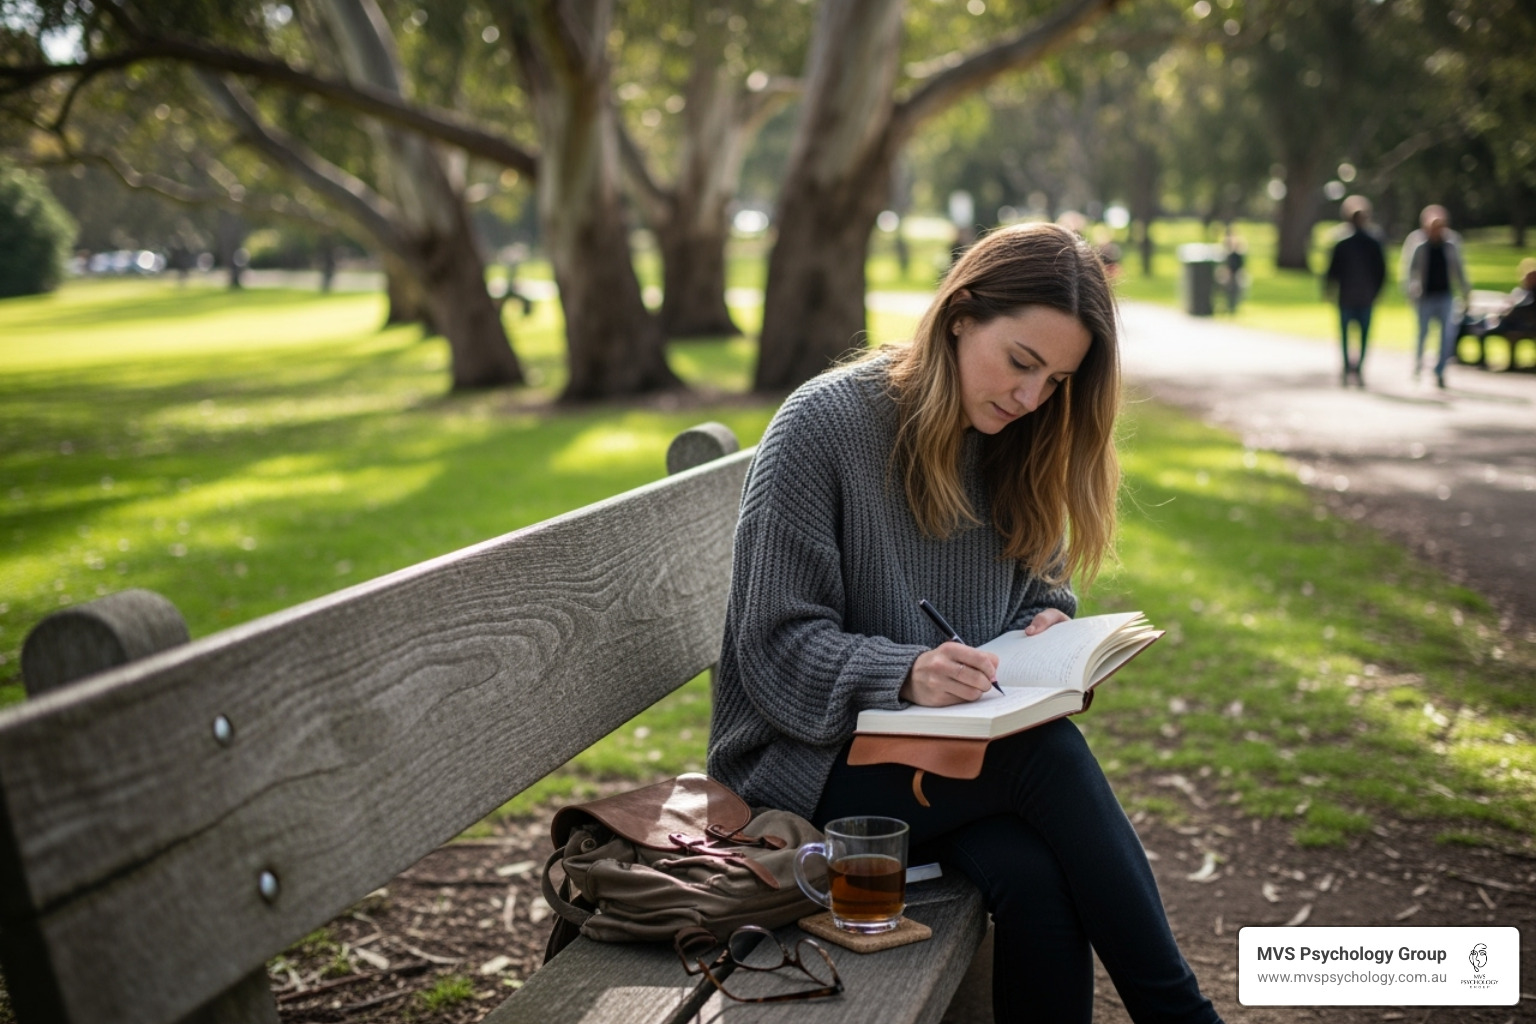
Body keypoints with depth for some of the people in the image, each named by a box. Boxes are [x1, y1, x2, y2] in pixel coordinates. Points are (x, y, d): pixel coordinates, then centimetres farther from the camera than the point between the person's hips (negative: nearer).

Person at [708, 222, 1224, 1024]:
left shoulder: (1015, 444, 7)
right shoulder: (824, 425, -13)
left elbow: (1038, 588, 19)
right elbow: (778, 648, -15)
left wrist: (1047, 628, -6)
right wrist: (905, 675, -33)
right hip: (812, 753, -5)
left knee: (1034, 879, -30)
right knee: (1050, 754, -30)